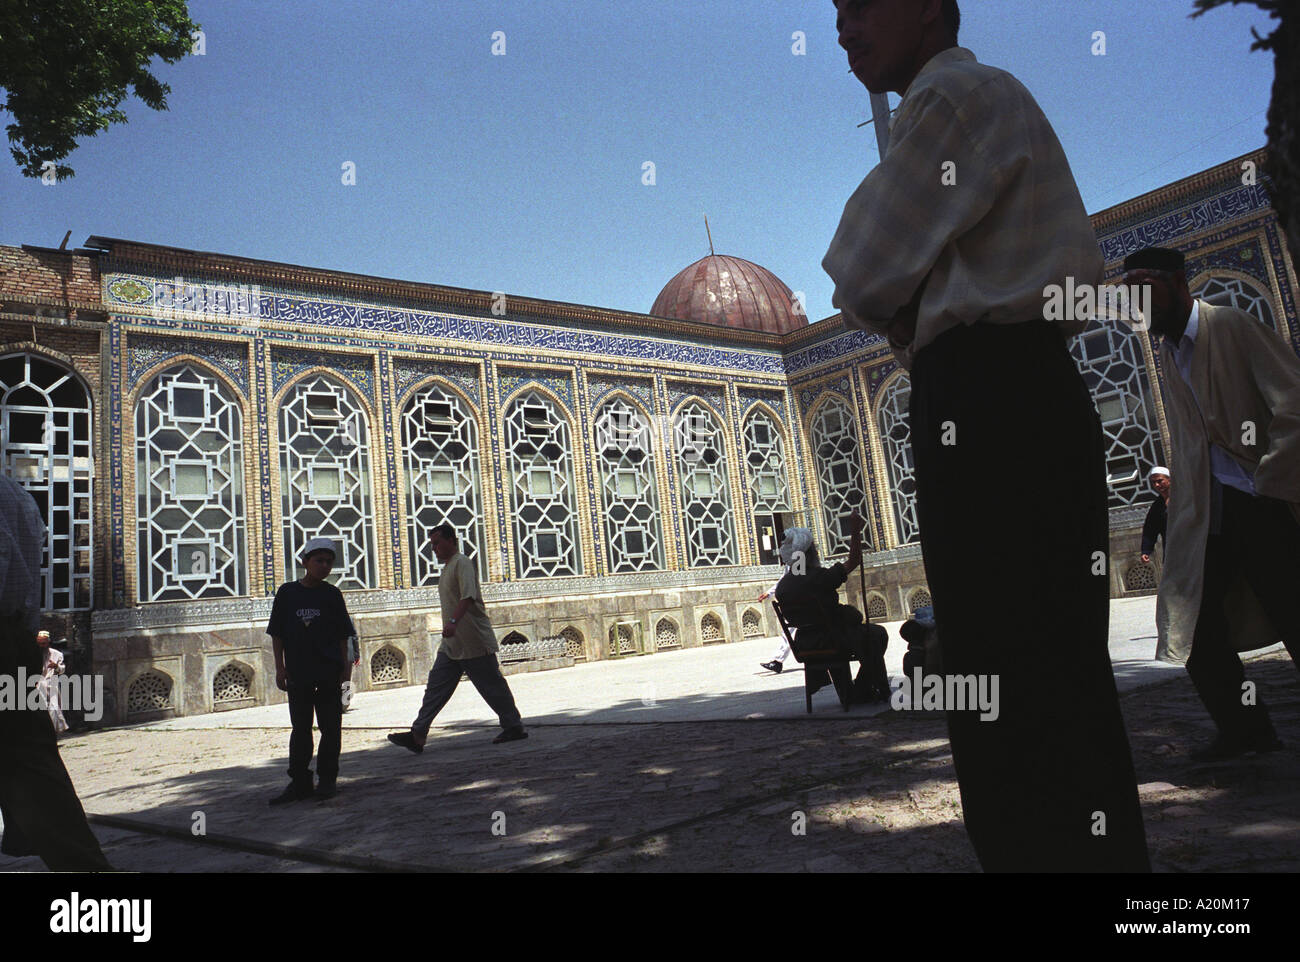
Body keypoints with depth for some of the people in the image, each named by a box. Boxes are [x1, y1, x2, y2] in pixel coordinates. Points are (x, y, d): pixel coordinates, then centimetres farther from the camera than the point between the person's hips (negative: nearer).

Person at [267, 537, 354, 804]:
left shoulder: (332, 594, 2)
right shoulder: (287, 592, 2)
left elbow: (343, 634, 6)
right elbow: (277, 633, 5)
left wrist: (345, 664, 0)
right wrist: (280, 667, 0)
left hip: (329, 672, 0)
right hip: (298, 672, 0)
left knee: (330, 727, 5)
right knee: (300, 728, 7)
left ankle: (327, 779, 16)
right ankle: (299, 783, 15)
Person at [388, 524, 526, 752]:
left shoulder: (462, 563, -13)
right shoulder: (446, 568, 18)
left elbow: (468, 596, -28)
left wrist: (453, 622, -41)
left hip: (474, 642, -9)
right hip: (452, 643, 10)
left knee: (492, 686, 0)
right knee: (436, 687, 3)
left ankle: (514, 727, 13)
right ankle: (418, 735, 3)